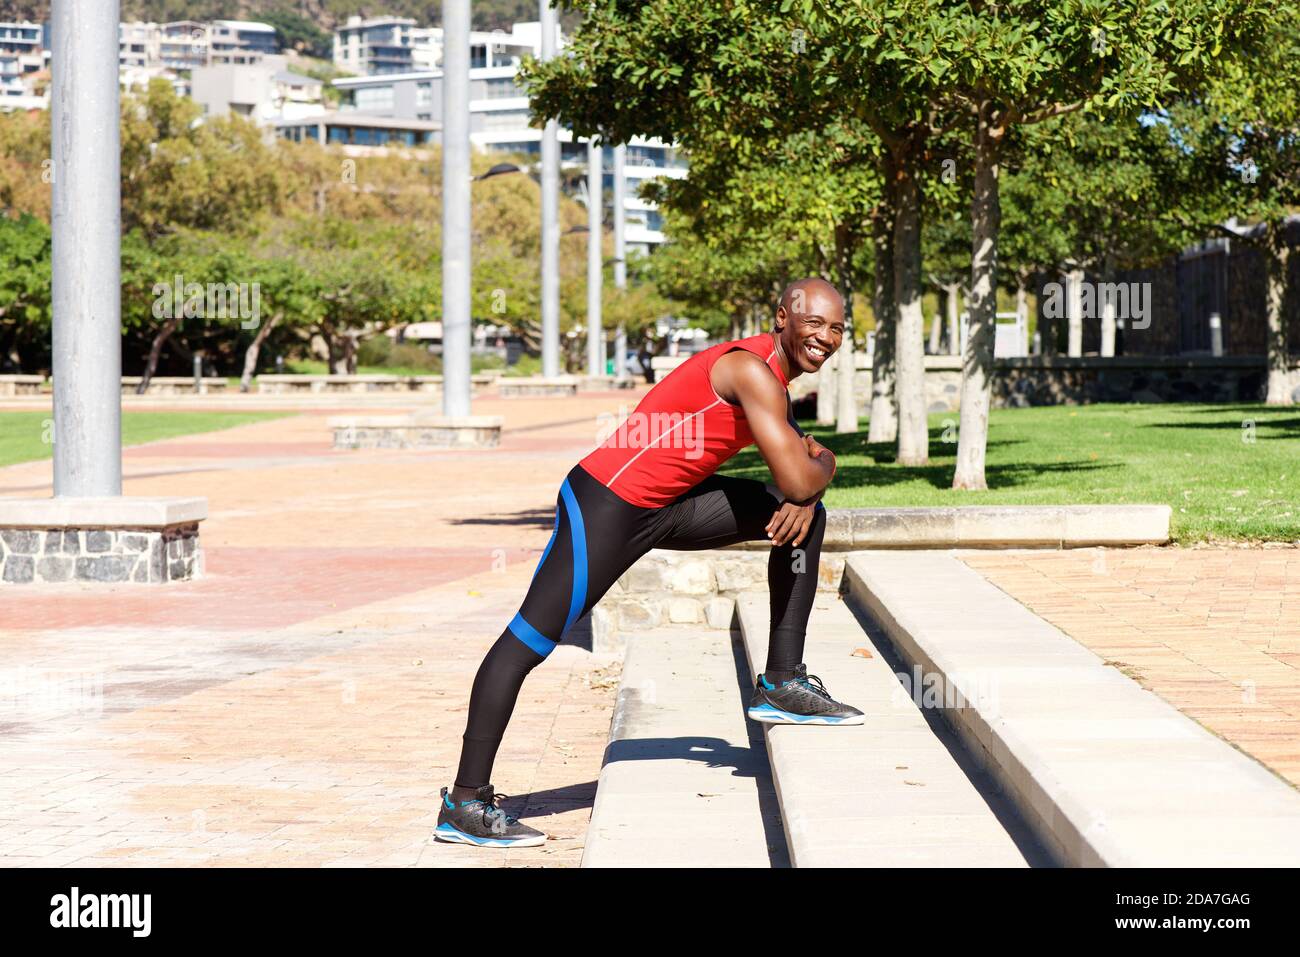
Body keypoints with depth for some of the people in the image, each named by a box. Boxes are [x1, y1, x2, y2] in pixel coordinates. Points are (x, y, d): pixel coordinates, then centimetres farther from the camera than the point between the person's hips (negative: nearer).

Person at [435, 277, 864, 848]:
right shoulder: (751, 372, -19)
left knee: (804, 516, 9)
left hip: (662, 507, 10)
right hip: (606, 505, -10)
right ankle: (464, 804, -5)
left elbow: (798, 465, 23)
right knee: (532, 638, -8)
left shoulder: (774, 377, 11)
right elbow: (798, 477, -25)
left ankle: (782, 684, 12)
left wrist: (803, 495, 0)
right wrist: (822, 465, -2)